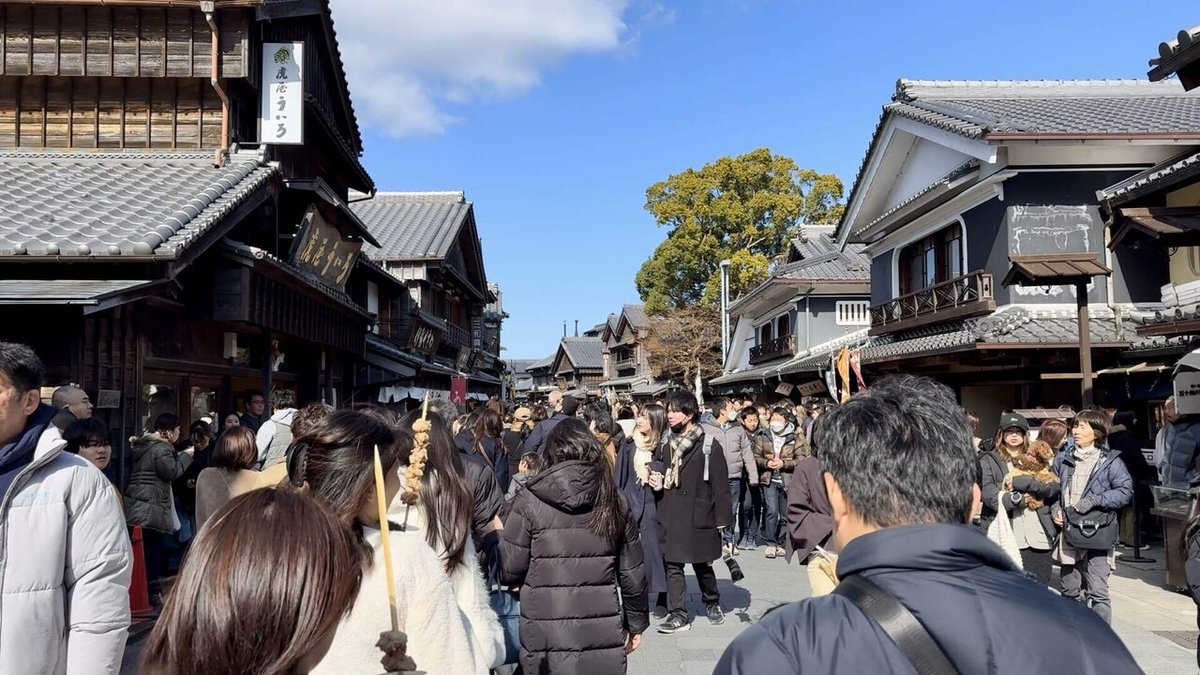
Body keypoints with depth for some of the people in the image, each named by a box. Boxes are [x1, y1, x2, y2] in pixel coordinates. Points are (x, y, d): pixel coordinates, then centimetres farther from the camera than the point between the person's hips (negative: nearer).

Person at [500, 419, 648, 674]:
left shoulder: (529, 502, -8)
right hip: (604, 638, 2)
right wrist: (636, 623, 19)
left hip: (547, 640, -2)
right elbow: (632, 573, 6)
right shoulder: (613, 502, 2)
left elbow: (509, 570, -5)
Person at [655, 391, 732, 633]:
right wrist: (658, 482, 0)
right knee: (673, 566, 3)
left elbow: (720, 485, -8)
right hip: (670, 517, 4)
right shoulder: (666, 445, 8)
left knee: (702, 565, 11)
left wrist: (722, 519, -11)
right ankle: (678, 615, 11)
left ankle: (712, 604, 34)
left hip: (698, 516, -4)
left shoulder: (709, 445, -8)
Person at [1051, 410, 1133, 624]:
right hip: (1069, 533, 5)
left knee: (1098, 591, -7)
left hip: (1097, 533, -5)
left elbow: (1125, 491, -9)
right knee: (1070, 590, 14)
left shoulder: (1110, 461, -3)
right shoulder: (1063, 461, 10)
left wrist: (1094, 500, -16)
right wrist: (1055, 509, 2)